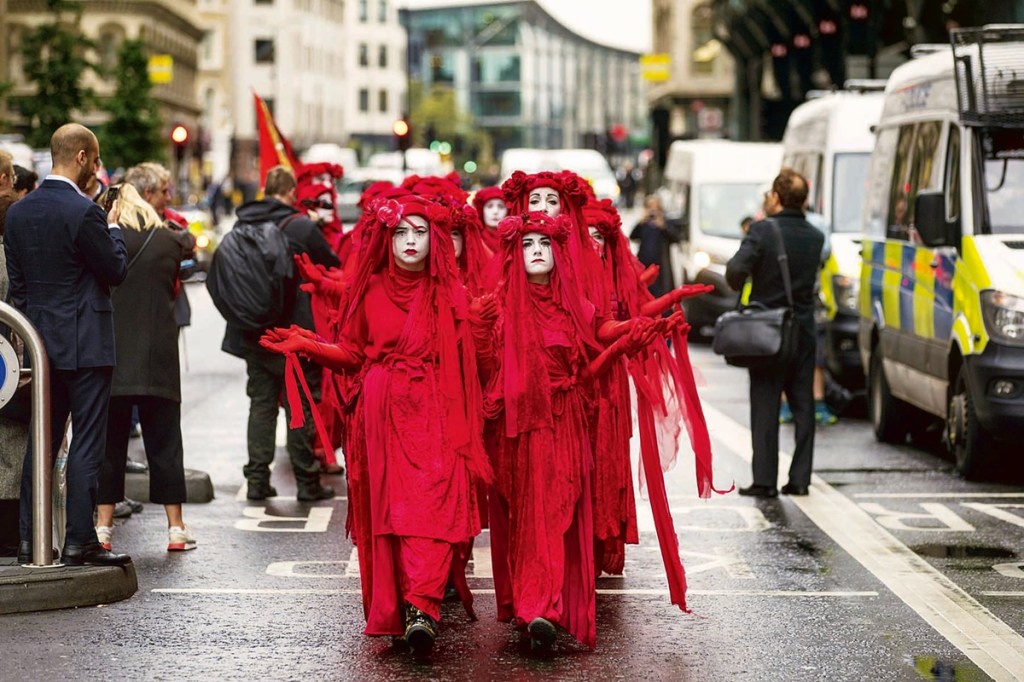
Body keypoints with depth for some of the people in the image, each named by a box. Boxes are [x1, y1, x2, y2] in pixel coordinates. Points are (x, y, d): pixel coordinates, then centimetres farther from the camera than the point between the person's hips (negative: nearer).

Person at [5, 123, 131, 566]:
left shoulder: (18, 213, 7)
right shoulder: (83, 212, -16)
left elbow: (16, 281, 11)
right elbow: (116, 271, -9)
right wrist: (113, 227, 7)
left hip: (41, 341, 7)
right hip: (84, 343, -7)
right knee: (87, 442, -2)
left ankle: (29, 540, 14)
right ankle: (79, 541, -2)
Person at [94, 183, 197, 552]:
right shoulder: (167, 240, 1)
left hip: (110, 355, -1)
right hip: (157, 358, 1)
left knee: (109, 442, 5)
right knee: (164, 441, 7)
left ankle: (103, 526, 3)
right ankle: (176, 527, 8)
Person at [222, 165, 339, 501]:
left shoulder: (243, 225, 2)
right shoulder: (301, 227, -12)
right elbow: (334, 267, -1)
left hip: (252, 333, 5)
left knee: (260, 403, 11)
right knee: (300, 406, 3)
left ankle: (257, 479, 8)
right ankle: (307, 482, 6)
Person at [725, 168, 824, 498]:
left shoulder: (762, 231, -13)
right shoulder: (815, 237, 4)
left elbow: (736, 270, -23)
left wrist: (738, 286, -1)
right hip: (803, 330, 4)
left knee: (765, 406, 0)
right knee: (803, 405, 9)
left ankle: (764, 479, -1)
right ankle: (800, 478, 9)